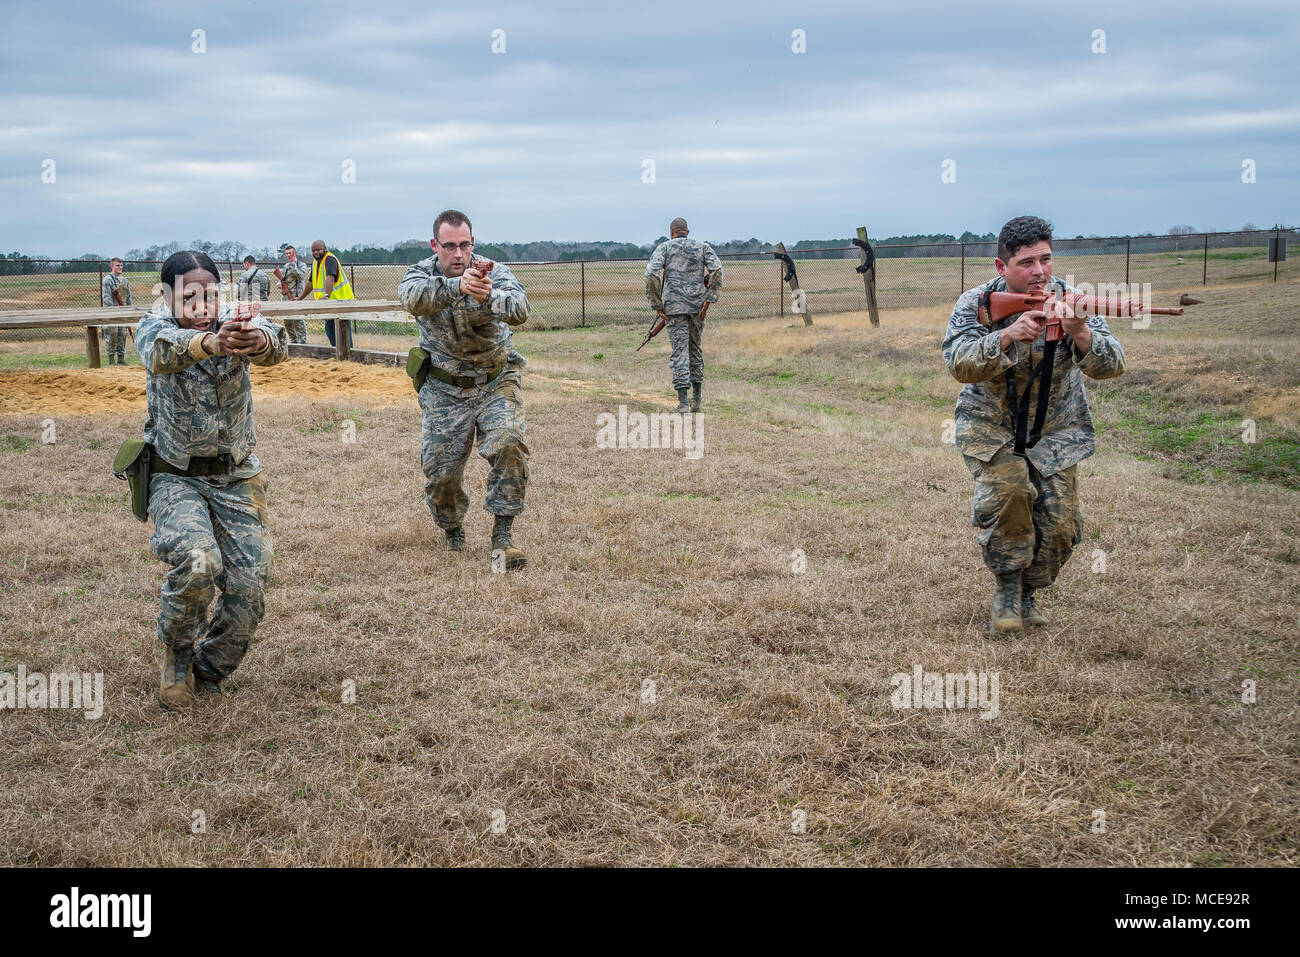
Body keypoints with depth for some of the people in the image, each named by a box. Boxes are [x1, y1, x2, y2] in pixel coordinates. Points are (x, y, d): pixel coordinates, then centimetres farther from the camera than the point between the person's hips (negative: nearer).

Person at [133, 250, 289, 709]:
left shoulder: (238, 322, -10)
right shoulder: (154, 327, -12)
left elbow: (276, 344, -34)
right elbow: (163, 349, -38)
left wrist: (259, 340, -61)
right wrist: (213, 343, -61)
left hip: (236, 478, 2)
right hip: (175, 477, -2)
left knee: (248, 592, -5)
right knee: (198, 562, -29)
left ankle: (206, 673, 24)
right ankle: (176, 654, 2)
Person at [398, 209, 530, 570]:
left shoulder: (495, 273, -11)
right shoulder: (422, 272, -9)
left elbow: (520, 309, -32)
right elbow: (412, 298, -34)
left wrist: (489, 297, -54)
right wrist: (456, 286, -53)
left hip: (496, 382, -1)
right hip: (445, 389, 1)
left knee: (508, 444, -25)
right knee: (439, 473, 1)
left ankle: (501, 538, -16)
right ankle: (452, 530, 33)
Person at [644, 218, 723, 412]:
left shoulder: (664, 247, 7)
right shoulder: (702, 246, 12)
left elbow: (651, 274, -8)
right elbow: (717, 269, -4)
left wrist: (656, 305, -4)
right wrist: (708, 299, -5)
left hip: (674, 305, -2)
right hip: (697, 305, 2)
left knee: (680, 352, -4)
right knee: (695, 348, 17)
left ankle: (683, 402, -13)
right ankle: (697, 398, 21)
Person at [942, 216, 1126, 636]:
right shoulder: (976, 304, -13)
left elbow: (1110, 365, -23)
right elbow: (958, 364, -28)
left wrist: (1081, 332, -44)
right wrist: (1008, 335, -43)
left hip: (1055, 431, 2)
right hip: (991, 427, -2)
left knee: (1059, 523, -4)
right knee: (1008, 491, -26)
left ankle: (1028, 591, 24)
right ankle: (1007, 590, -5)